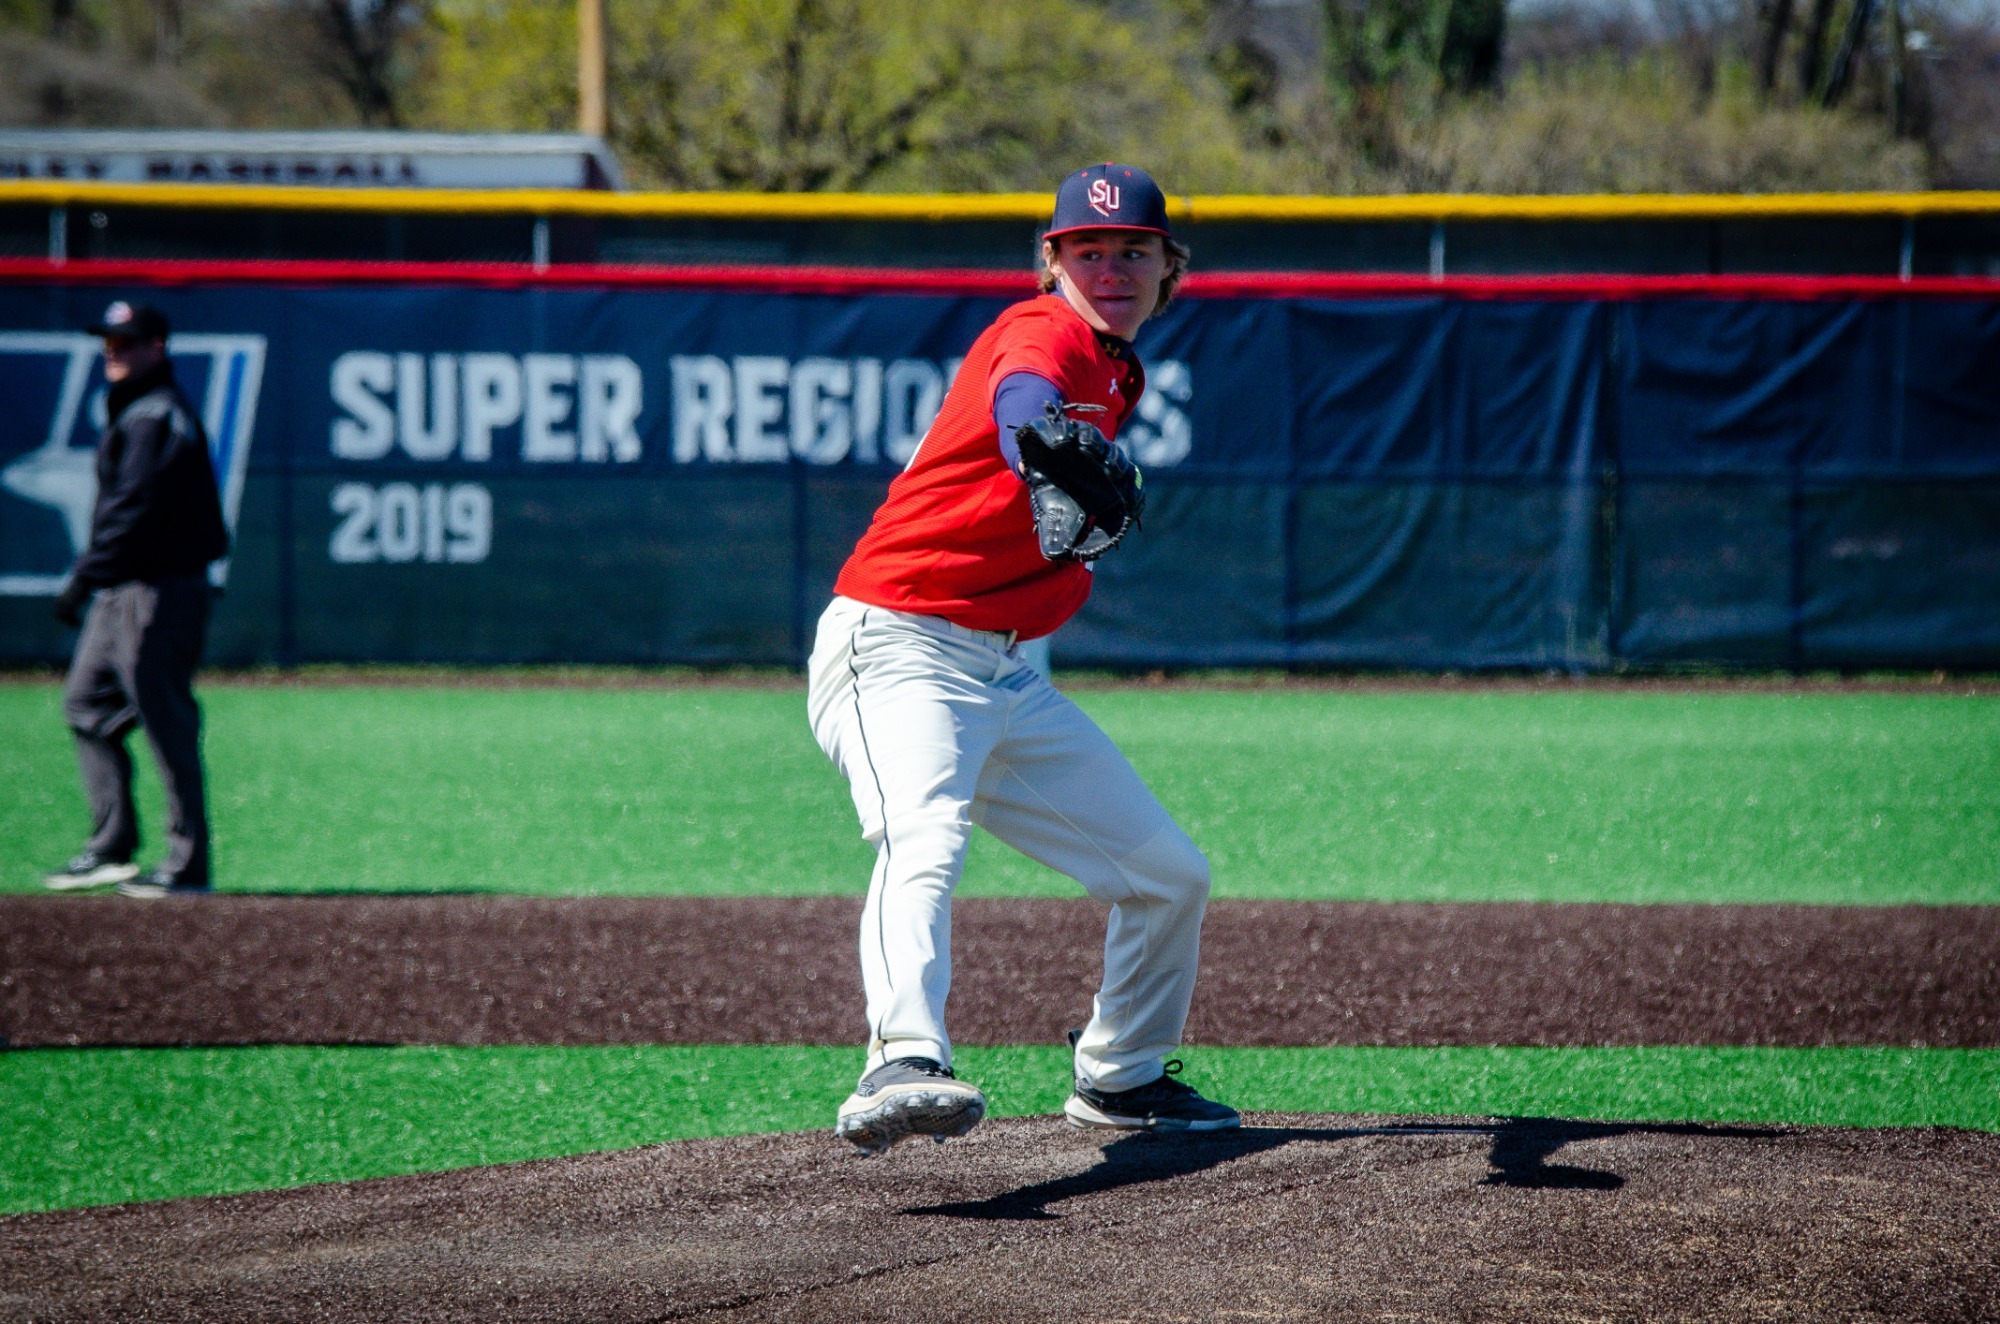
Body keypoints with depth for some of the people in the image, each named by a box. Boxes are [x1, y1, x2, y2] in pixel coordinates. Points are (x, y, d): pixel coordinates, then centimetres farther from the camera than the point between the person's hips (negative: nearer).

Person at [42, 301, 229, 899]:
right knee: (87, 702, 13)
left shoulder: (158, 416, -14)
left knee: (167, 724, -8)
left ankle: (187, 866, -5)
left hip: (160, 591, -11)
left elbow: (136, 510, -21)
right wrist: (93, 577, 17)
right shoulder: (133, 411, 18)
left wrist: (86, 575, -21)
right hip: (122, 592, 11)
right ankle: (111, 847, 17)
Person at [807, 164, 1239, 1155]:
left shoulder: (1119, 374, 17)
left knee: (1170, 876, 13)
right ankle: (901, 1068, -55)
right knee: (925, 844, -35)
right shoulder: (1048, 334, -12)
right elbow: (1021, 395, -39)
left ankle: (1121, 1076, 31)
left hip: (1008, 679, 9)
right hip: (897, 649, -9)